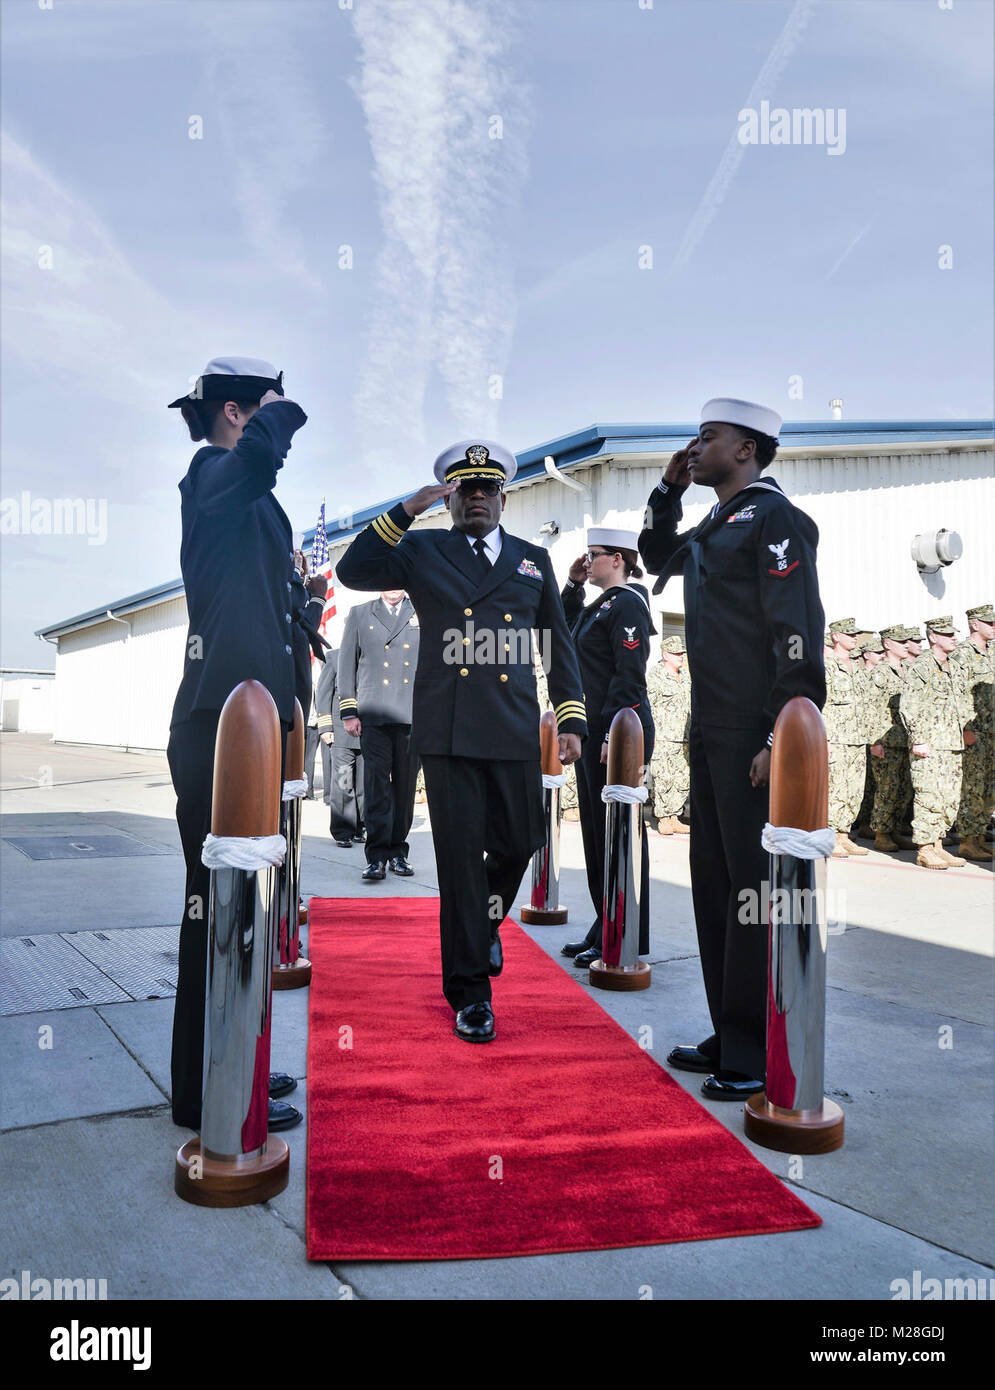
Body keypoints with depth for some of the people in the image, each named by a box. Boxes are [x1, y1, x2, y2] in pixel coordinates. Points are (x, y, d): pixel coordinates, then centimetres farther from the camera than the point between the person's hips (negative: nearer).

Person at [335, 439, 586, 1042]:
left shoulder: (533, 559, 16)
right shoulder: (422, 551, 10)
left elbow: (559, 644, 15)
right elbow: (353, 571, -4)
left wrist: (572, 720, 8)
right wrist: (406, 511, -9)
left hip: (516, 731, 3)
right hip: (449, 732, -2)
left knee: (518, 845, 9)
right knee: (461, 855, -1)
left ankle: (484, 923, 42)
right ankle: (471, 992, 10)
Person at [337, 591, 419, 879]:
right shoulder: (359, 614, 13)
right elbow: (347, 664, 10)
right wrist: (348, 711, 2)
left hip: (412, 714, 1)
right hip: (373, 714, -1)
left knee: (405, 785, 4)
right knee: (376, 783, -8)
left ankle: (398, 852, 14)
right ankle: (377, 856, -7)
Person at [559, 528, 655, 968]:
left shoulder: (627, 604, -12)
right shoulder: (601, 604, 16)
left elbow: (628, 676, -18)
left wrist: (613, 735, -22)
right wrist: (573, 585, 18)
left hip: (618, 733, -10)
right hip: (595, 732, 10)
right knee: (597, 831, 13)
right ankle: (604, 929, 23)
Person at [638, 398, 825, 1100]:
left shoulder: (774, 517, -8)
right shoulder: (714, 528, 18)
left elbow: (799, 635, -16)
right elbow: (658, 556, 38)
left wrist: (781, 738, -21)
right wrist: (669, 490, 22)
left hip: (755, 739, -9)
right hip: (711, 736, 9)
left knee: (754, 887, -5)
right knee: (715, 884, 12)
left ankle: (763, 1057, 5)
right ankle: (730, 1037, 23)